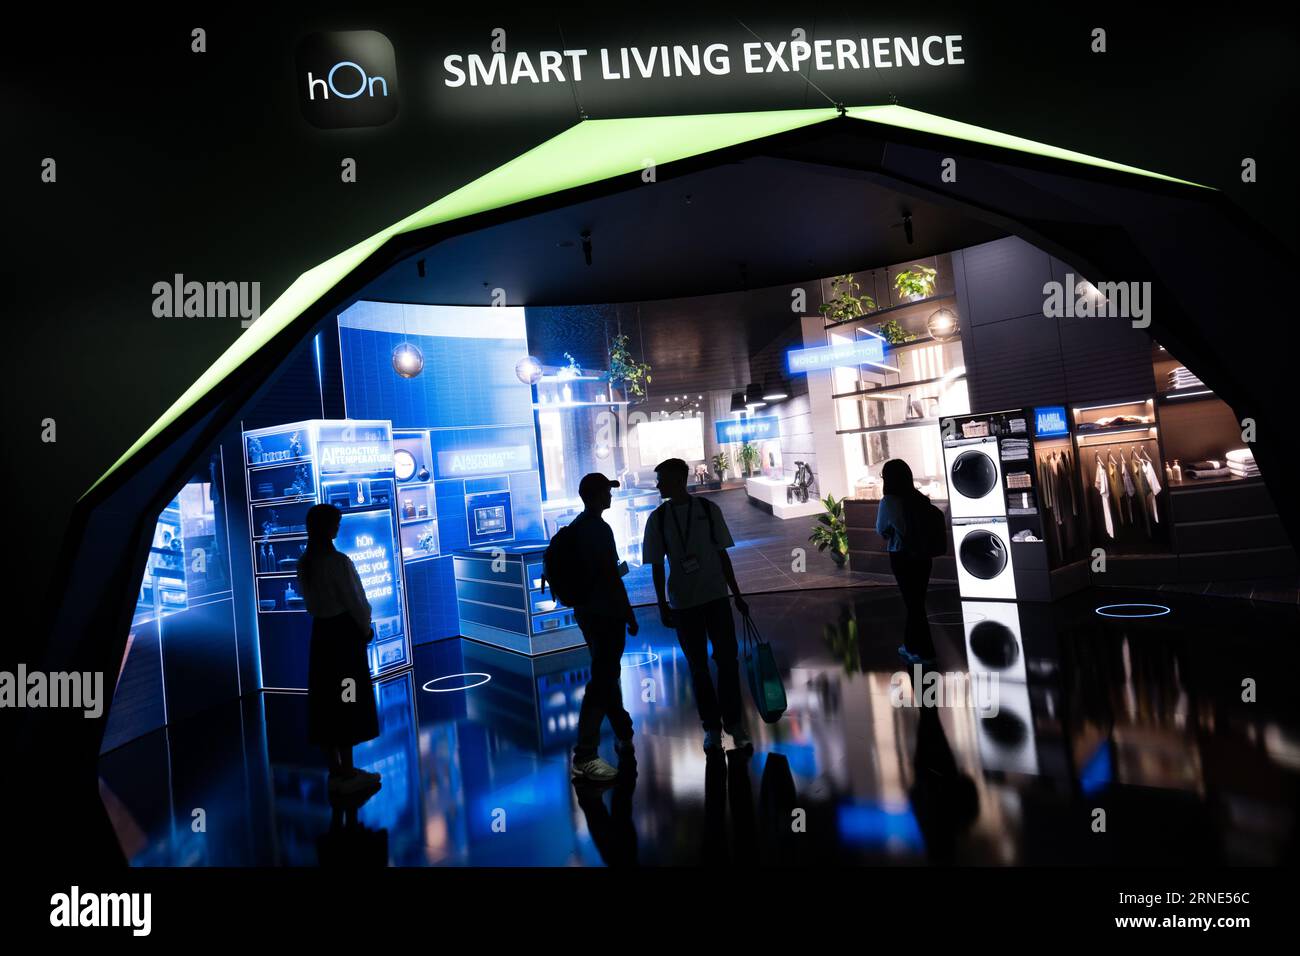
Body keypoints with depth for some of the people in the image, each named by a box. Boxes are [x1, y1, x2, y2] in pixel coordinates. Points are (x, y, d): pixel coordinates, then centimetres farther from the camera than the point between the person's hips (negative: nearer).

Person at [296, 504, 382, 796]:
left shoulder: (304, 563, 4)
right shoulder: (338, 561, -19)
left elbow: (309, 601, 9)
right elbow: (354, 600, -14)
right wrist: (366, 628, 1)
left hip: (321, 631, 7)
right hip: (345, 631, -7)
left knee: (327, 701, 12)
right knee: (348, 701, 2)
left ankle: (335, 771, 22)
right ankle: (348, 775, 10)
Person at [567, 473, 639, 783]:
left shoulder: (576, 527, 11)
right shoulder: (599, 528, -18)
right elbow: (612, 578, -19)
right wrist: (630, 615, -12)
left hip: (588, 612, 10)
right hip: (605, 614, -10)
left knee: (607, 675, 20)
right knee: (602, 680, -7)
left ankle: (623, 735, 35)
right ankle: (584, 756, -7)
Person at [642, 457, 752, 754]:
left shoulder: (708, 510, -1)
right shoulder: (658, 518, 0)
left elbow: (722, 555, 5)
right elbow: (657, 566, 3)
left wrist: (737, 595, 6)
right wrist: (662, 605, -1)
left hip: (716, 596, 0)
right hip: (682, 603, 0)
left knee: (727, 660, 2)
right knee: (698, 666, 8)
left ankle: (734, 724, 18)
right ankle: (712, 727, 21)